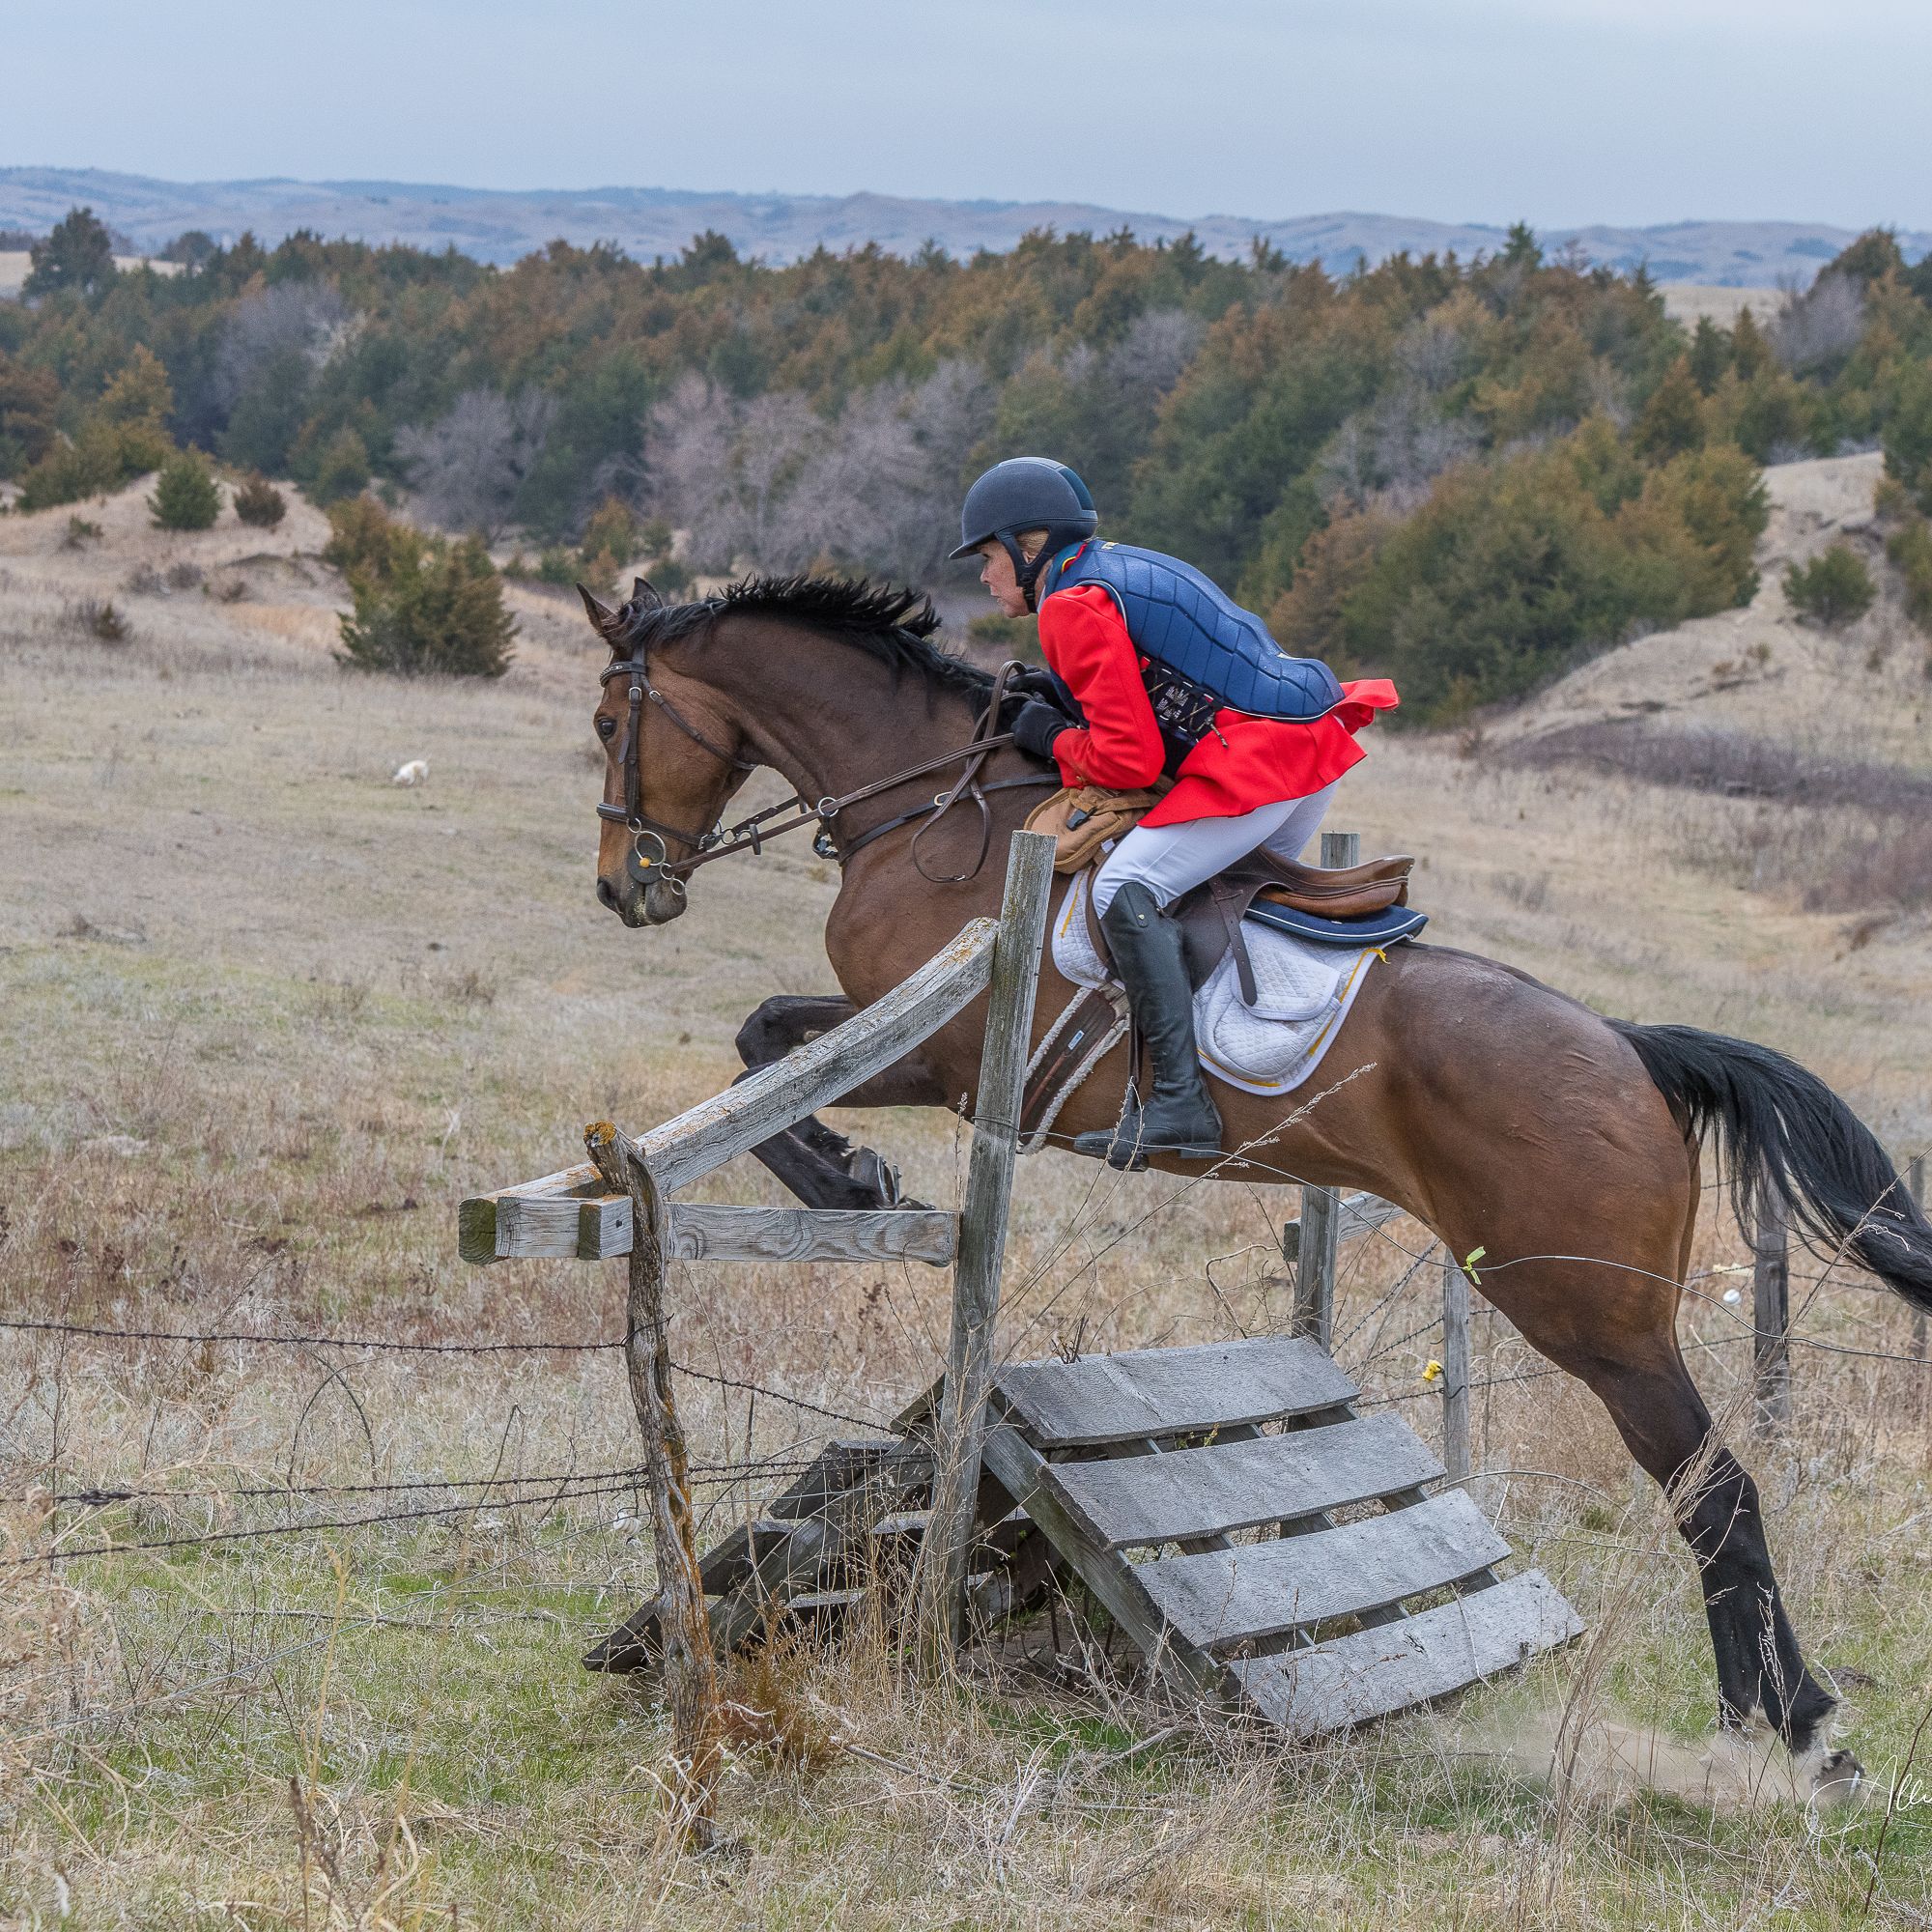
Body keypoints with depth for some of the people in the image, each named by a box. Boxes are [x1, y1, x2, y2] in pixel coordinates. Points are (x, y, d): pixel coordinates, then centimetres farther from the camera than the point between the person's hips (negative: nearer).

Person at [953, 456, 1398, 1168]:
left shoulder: (1074, 607, -8)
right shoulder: (1120, 570, 22)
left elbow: (1130, 760, -13)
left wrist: (1054, 740, 5)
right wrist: (1067, 701, 18)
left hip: (1257, 761, -10)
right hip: (1312, 745, 10)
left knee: (1126, 890, -16)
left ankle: (1180, 1103, -23)